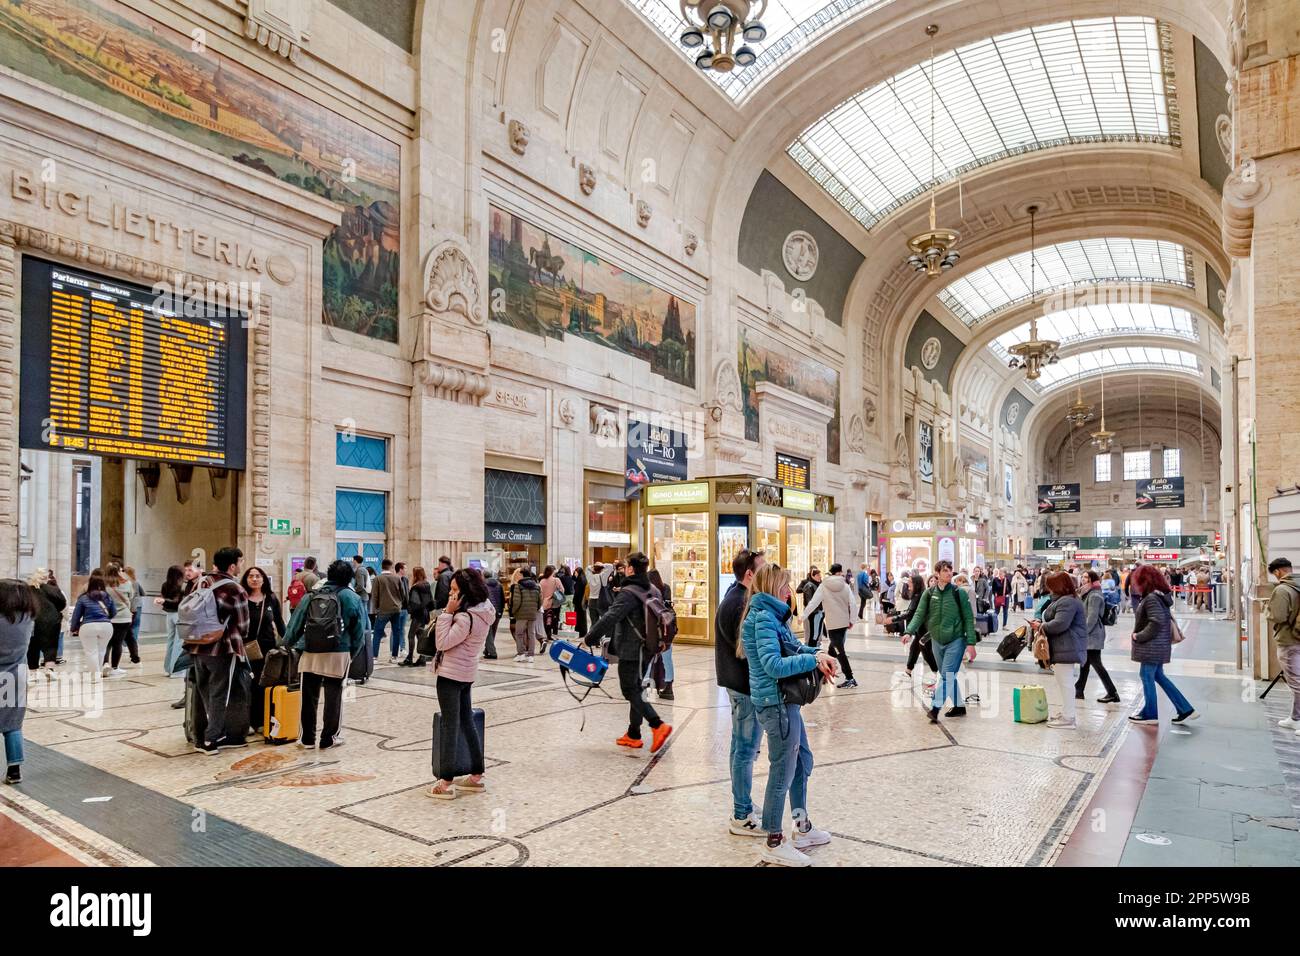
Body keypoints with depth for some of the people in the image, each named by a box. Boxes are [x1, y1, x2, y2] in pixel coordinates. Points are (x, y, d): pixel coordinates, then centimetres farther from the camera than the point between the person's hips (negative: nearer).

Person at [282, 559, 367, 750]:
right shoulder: (353, 598, 0)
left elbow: (297, 622, 7)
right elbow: (359, 630, 2)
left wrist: (287, 644, 21)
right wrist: (352, 652, 14)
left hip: (311, 653, 2)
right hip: (338, 655, -2)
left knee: (309, 697, 12)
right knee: (333, 697, 8)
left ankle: (307, 738, 20)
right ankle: (328, 738, 14)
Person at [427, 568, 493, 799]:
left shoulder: (466, 618, -25)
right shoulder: (482, 610, 4)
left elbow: (443, 643, -22)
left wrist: (448, 612, -23)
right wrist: (451, 613, -1)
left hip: (451, 674, -9)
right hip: (466, 673, 9)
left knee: (450, 727, -2)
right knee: (467, 723, 16)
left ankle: (446, 783, 5)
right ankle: (476, 776, 23)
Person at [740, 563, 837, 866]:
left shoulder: (771, 615, 12)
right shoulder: (763, 618, -19)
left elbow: (793, 647, 16)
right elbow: (774, 665, -27)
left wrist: (818, 654, -2)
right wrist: (814, 660, -21)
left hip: (785, 701, 10)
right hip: (776, 702, -10)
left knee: (802, 759, 21)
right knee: (782, 770, 1)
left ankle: (803, 829, 36)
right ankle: (774, 844, 15)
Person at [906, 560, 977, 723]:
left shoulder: (959, 593, -7)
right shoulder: (929, 593, 0)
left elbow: (969, 618, -5)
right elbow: (919, 614, -4)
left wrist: (971, 643, -9)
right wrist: (910, 631, -21)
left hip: (956, 640, -4)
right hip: (937, 641, 4)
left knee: (947, 674, -12)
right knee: (948, 675, 14)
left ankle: (935, 708, -12)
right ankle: (959, 706, 28)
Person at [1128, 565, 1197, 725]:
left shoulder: (1151, 598, -21)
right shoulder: (1159, 596, 9)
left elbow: (1156, 623, -26)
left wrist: (1139, 636, -16)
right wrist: (1140, 634, 9)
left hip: (1152, 646, -9)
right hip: (1158, 645, 9)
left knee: (1147, 677, 3)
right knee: (1158, 676, 17)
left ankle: (1150, 714, 14)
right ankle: (1185, 709, 20)